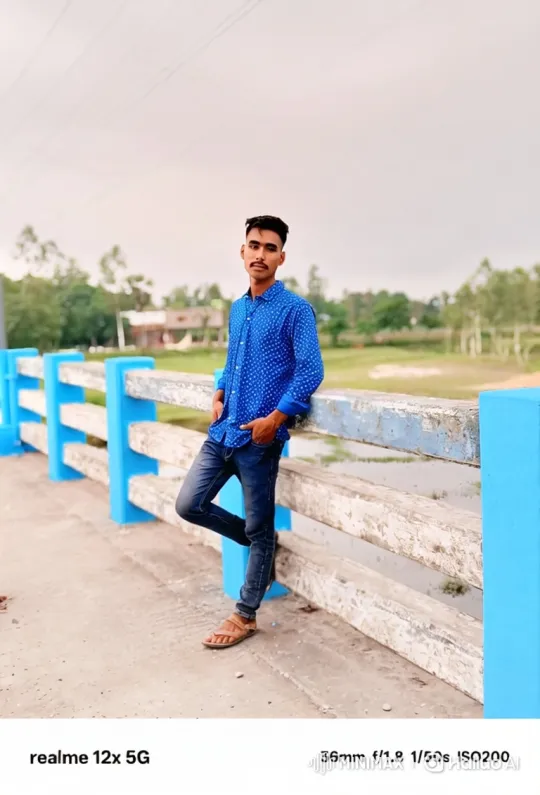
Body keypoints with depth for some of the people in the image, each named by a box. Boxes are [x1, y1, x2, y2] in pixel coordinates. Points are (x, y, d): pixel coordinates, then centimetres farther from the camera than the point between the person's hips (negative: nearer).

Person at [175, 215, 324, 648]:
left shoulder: (295, 309, -8)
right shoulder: (238, 309, 13)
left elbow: (311, 372, -14)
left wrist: (275, 419, -20)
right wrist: (219, 396, 7)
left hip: (259, 437, -7)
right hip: (223, 431, 7)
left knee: (259, 527, 5)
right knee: (189, 504, 8)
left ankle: (245, 615, 21)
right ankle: (259, 542, 29)